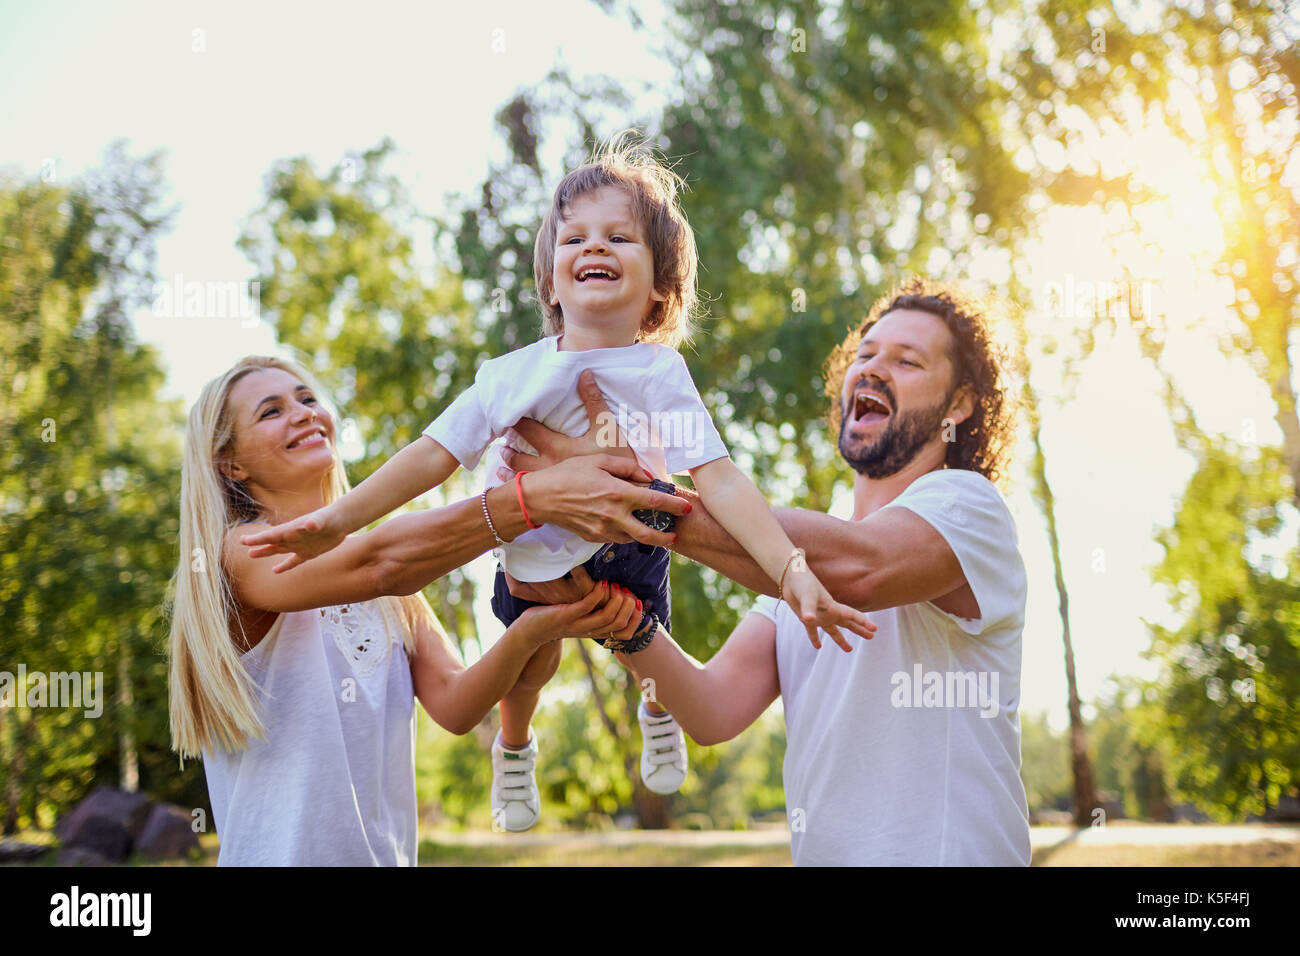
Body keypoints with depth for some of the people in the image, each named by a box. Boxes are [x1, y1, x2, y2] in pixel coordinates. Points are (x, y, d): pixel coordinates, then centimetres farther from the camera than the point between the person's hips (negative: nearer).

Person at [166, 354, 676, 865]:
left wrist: (528, 635, -23)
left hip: (387, 852, 6)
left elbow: (452, 703, -5)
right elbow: (379, 563, -30)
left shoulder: (396, 570, 7)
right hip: (280, 853, -6)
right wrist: (536, 496, -39)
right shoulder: (239, 555, -12)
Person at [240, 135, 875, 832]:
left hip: (627, 546, -1)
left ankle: (659, 717, 59)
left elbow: (718, 479, -34)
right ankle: (514, 749, 55)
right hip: (531, 556, 1)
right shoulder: (513, 375, -20)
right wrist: (335, 520, -23)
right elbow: (433, 455, -16)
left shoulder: (658, 373, -26)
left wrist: (793, 574, -45)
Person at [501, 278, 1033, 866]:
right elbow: (715, 710, 0)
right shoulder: (806, 549, 14)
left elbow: (857, 569, -28)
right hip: (820, 853, 5)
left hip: (949, 852, -5)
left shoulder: (966, 503, -6)